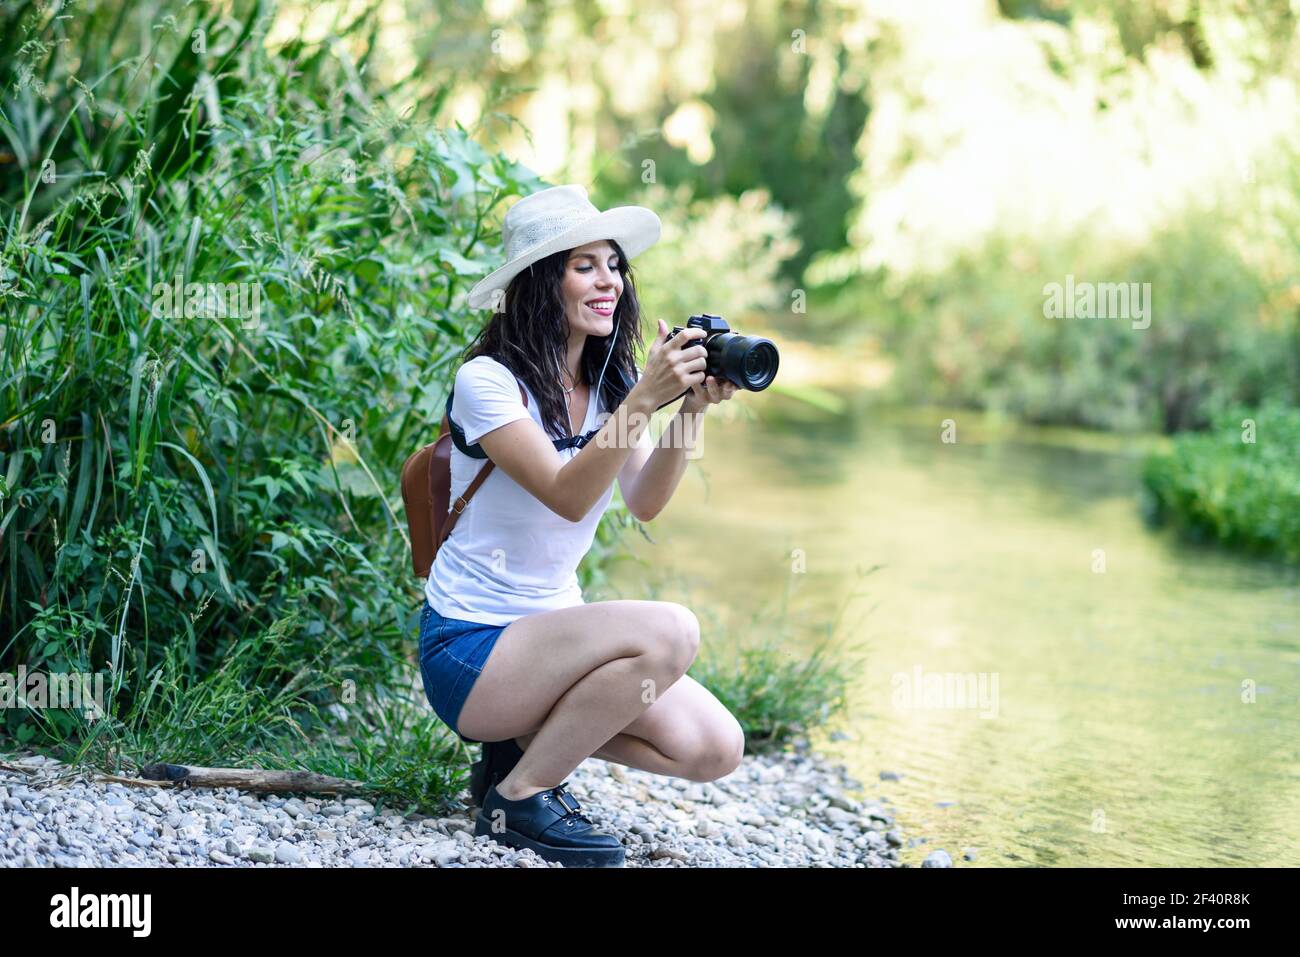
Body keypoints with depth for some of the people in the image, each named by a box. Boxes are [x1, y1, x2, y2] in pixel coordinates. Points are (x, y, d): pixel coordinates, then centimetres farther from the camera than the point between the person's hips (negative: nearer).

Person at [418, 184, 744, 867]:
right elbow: (566, 497, -26)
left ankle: (527, 741, 11)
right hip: (469, 648, -7)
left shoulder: (607, 385, 8)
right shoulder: (487, 381, -13)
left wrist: (691, 411, -21)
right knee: (668, 630, -30)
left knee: (716, 749, -9)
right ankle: (518, 797, -12)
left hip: (554, 626, 7)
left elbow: (644, 504, -8)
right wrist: (643, 399, -33)